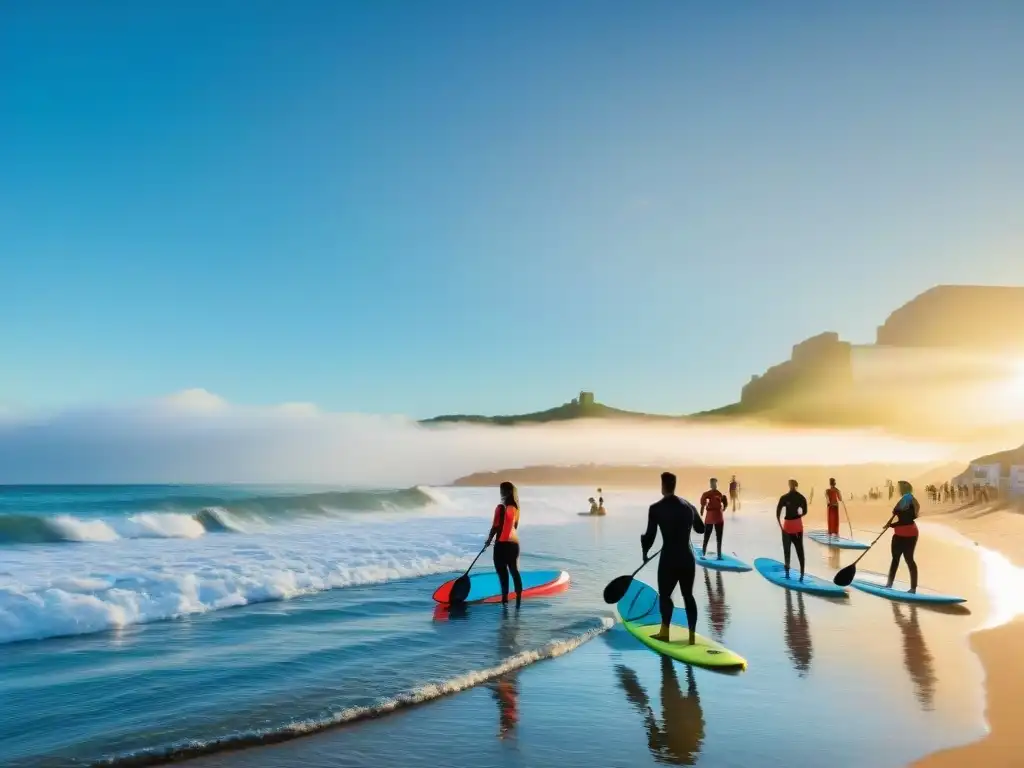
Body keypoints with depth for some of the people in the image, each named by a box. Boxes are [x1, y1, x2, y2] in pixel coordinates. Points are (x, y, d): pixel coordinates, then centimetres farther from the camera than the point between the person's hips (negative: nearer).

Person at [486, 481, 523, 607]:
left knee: (502, 571, 0)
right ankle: (518, 598, 7)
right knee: (514, 570, 8)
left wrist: (489, 540, 2)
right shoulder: (515, 507, 6)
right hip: (514, 542, 7)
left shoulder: (501, 508, -14)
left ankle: (505, 598, 0)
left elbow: (496, 526, -11)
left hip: (502, 543, -6)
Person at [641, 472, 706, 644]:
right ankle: (692, 635, 12)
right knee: (688, 595, 12)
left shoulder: (656, 508, -10)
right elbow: (701, 529, 20)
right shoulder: (689, 506, 6)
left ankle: (665, 632, 5)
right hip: (688, 557, 5)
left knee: (664, 595, 8)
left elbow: (650, 535, -9)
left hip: (669, 558, -5)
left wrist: (645, 552, 9)